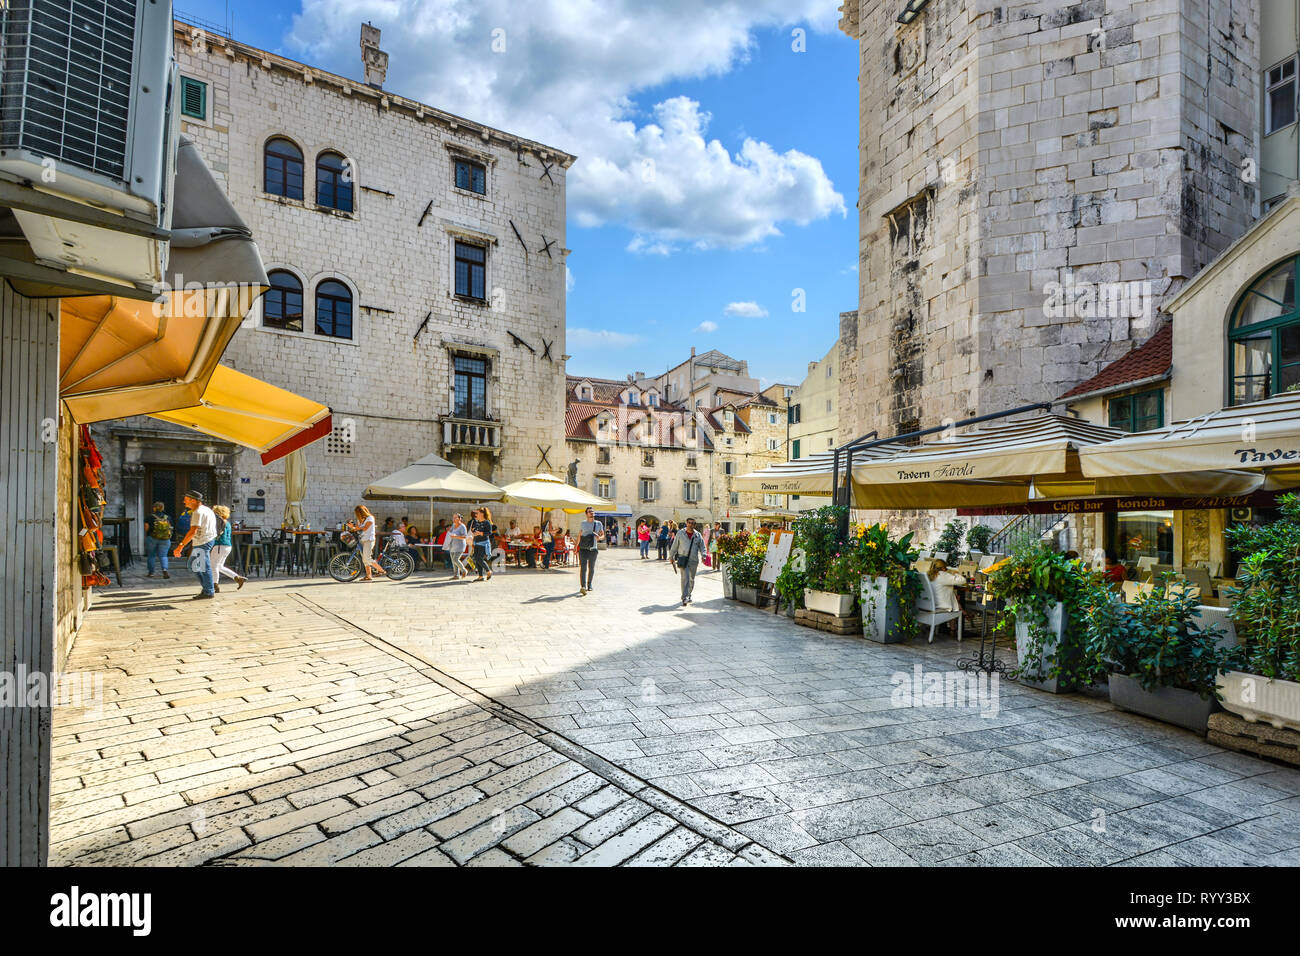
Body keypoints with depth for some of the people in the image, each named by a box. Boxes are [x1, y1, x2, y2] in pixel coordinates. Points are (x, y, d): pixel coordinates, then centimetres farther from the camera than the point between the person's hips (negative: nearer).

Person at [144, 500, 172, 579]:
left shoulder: (150, 517, -6)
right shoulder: (167, 518, 1)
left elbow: (146, 528, -4)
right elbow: (170, 528, 3)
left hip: (152, 539, -2)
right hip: (165, 540, 2)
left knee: (151, 555, 11)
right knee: (163, 555, 3)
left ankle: (151, 572, 15)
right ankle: (165, 571, -16)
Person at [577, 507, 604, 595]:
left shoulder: (599, 524, 7)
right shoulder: (583, 523, 6)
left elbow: (603, 534, 12)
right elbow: (579, 535, 13)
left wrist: (599, 537, -11)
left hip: (593, 549, 2)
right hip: (583, 549, -2)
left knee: (591, 568, 12)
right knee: (583, 568, -13)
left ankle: (589, 584, 32)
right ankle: (583, 586, -22)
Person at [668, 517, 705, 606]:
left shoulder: (698, 535, 7)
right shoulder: (680, 533, 3)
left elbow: (702, 547, 9)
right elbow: (674, 546, 9)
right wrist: (671, 556, 11)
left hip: (694, 560, 3)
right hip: (683, 559, -3)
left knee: (691, 579, 12)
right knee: (685, 578, -15)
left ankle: (688, 595, 31)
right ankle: (684, 598, -19)